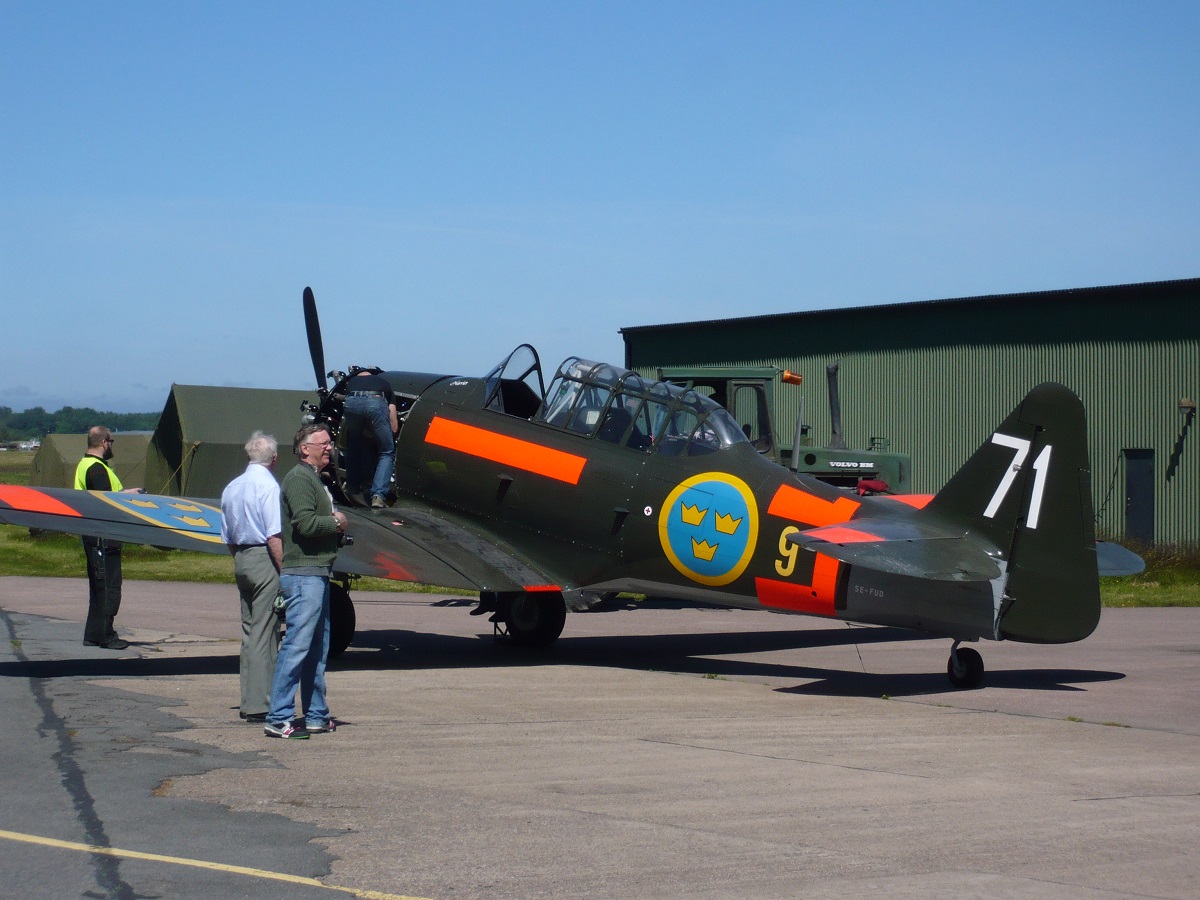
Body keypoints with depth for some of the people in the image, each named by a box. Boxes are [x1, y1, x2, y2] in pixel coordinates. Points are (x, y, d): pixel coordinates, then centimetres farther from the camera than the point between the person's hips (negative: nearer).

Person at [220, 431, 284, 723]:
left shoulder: (231, 487, 14)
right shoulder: (268, 486, -11)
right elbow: (274, 536, -18)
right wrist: (285, 572, -16)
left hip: (241, 559, 8)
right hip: (265, 560, -8)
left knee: (249, 630, 14)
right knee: (265, 631, -6)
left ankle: (249, 702, 17)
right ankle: (260, 704, -7)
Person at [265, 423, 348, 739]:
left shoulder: (316, 480, 23)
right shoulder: (299, 479, -10)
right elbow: (306, 523, -22)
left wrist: (336, 526, 3)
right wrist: (336, 522, -5)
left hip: (317, 574, 11)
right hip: (302, 574, -11)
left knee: (318, 648, 13)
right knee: (297, 645, -12)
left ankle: (316, 716, 20)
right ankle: (278, 719, -11)